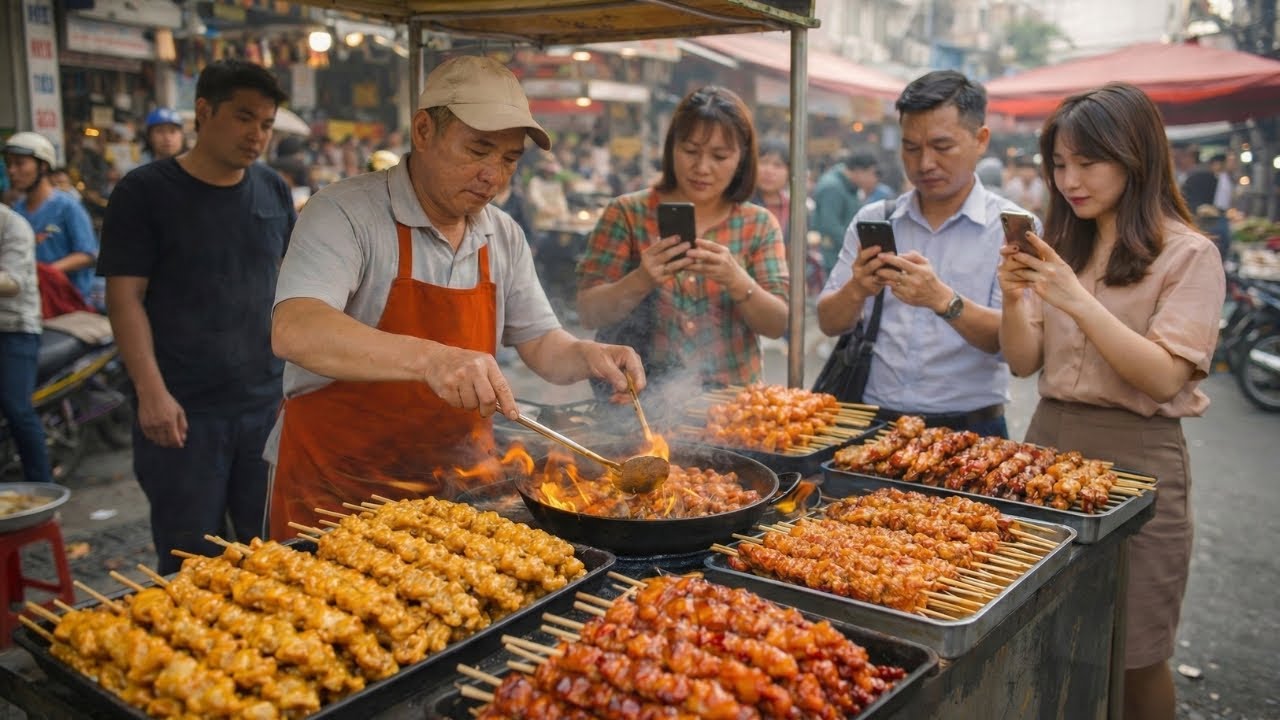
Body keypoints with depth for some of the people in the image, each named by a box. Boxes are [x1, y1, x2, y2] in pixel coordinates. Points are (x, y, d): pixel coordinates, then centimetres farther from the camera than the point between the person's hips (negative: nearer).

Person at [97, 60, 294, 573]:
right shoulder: (145, 192, -4)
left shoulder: (273, 190, 8)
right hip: (185, 413, -4)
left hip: (269, 402, 4)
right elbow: (125, 297, -7)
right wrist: (151, 392, -16)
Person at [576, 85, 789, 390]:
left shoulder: (759, 224, 5)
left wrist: (736, 280, -20)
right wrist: (640, 281, -22)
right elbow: (589, 313, -4)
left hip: (727, 399, 2)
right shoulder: (627, 213, 1)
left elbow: (778, 325, -1)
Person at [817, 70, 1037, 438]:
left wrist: (944, 300, -25)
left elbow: (1011, 341, -9)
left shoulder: (1012, 228, 1)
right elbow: (829, 323, 7)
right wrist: (857, 290, -13)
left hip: (968, 429, -2)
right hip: (874, 421, 2)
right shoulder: (871, 220, 10)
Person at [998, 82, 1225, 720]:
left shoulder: (1187, 255, -6)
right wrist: (1014, 299, -13)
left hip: (1134, 453, -5)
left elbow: (1164, 378, -15)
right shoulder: (1059, 248, 10)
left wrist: (1078, 301, -24)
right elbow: (1024, 362, 6)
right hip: (1049, 440, 5)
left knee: (1133, 658, 7)